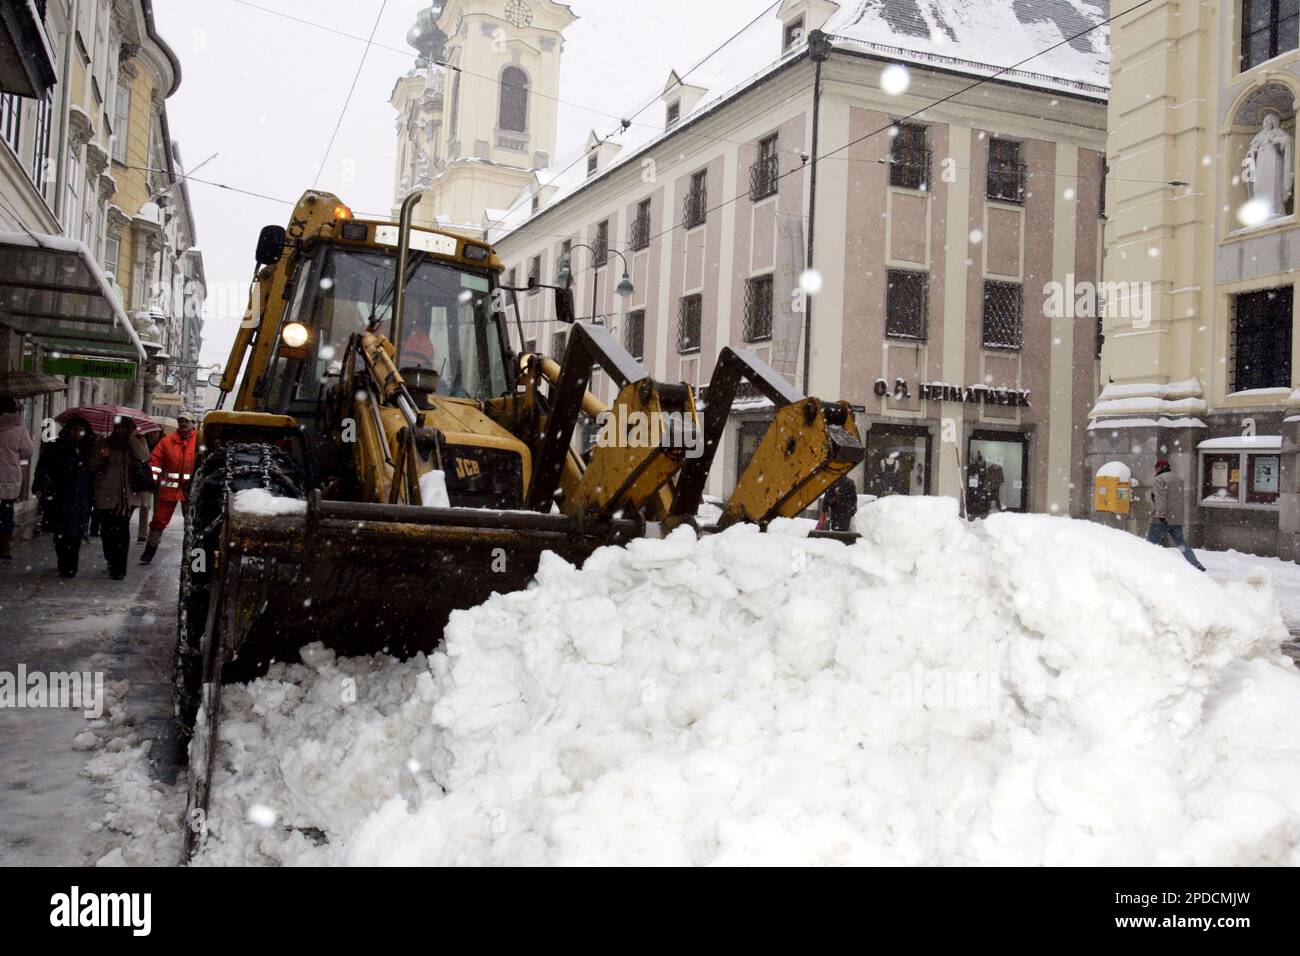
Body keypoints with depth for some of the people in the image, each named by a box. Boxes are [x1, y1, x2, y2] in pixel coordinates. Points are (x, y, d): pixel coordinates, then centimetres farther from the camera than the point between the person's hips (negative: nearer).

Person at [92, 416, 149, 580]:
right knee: (106, 529, 5)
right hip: (105, 495, 3)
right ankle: (112, 561, 24)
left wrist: (132, 437, -8)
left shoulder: (137, 442, 8)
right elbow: (93, 467, 13)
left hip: (126, 495, -3)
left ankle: (119, 568, -7)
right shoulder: (105, 443, 14)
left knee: (121, 530, -10)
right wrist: (102, 457, -8)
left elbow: (143, 457, -14)